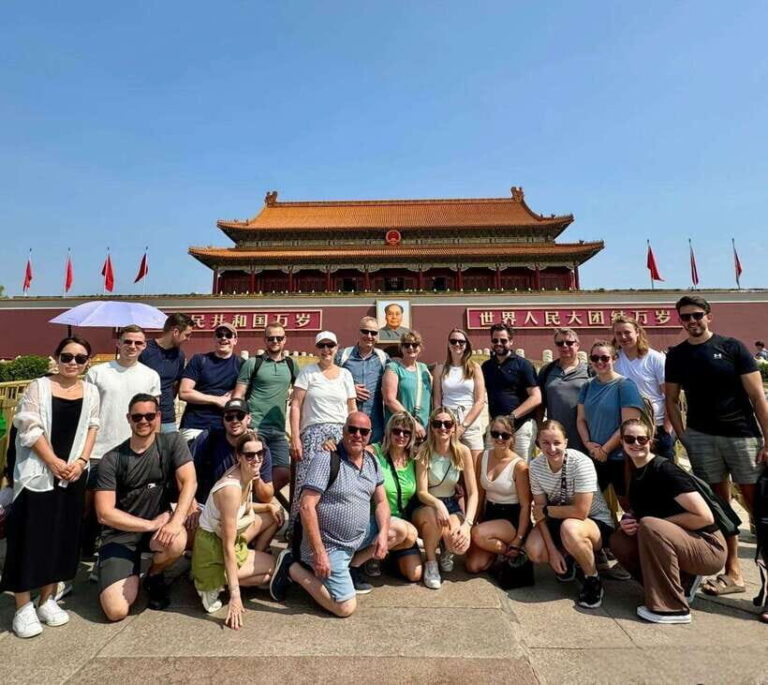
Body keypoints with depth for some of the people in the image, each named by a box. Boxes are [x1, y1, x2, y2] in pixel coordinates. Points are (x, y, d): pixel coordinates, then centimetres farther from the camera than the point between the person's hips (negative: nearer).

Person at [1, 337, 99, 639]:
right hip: (36, 473, -3)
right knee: (29, 536, 0)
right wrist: (53, 461, -14)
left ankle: (47, 600, 25)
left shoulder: (91, 392, 6)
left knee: (62, 537, 9)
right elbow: (30, 428, -9)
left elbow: (92, 429, 5)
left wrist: (80, 461, -7)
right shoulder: (39, 387, -4)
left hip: (73, 475, 3)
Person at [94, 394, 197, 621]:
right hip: (121, 533, 0)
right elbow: (104, 514, -11)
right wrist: (151, 524, -18)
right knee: (116, 611, -13)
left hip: (159, 523, 0)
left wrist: (176, 521, -32)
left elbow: (189, 482, -17)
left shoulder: (172, 442, -8)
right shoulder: (111, 460, -8)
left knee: (177, 542, -34)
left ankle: (154, 576, 3)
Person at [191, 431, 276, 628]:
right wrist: (234, 594, -25)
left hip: (222, 540, 8)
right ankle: (215, 583, 1)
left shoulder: (246, 475, -8)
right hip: (213, 550, -8)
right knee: (275, 567, -1)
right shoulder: (231, 489, -32)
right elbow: (228, 545, -28)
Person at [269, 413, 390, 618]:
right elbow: (307, 506, -24)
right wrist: (319, 553, -24)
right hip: (330, 545, -7)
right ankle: (292, 568, 8)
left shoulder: (372, 461, 1)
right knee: (346, 608, -9)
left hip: (360, 536, 7)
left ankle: (348, 566, 12)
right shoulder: (327, 459, -21)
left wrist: (383, 533, -12)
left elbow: (381, 501, 5)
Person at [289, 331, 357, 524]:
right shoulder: (308, 371, 3)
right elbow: (295, 405, -1)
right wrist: (295, 438, -9)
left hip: (340, 434, 2)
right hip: (313, 433, -2)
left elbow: (352, 409, 13)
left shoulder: (345, 374, 11)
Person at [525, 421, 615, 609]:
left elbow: (581, 512, -30)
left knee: (569, 528, -38)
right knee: (534, 551, -22)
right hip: (558, 521, 4)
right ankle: (567, 558, 15)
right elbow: (539, 510, -9)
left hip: (596, 522, -4)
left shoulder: (581, 463, -27)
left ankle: (593, 579, -7)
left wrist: (546, 510, -18)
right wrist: (552, 550, -16)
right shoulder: (535, 466, -13)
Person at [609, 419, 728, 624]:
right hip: (681, 543, 8)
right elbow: (638, 511, 15)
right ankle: (682, 582, 4)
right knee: (619, 540, -7)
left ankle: (672, 608, -18)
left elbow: (704, 516, -23)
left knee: (650, 526, -33)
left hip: (709, 547, -8)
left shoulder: (665, 470, -20)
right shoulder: (635, 473, 4)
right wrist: (628, 522, -8)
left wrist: (659, 522, -17)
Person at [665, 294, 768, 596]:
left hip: (743, 435, -2)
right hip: (701, 438, 2)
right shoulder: (676, 356, 7)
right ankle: (732, 571, 19)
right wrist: (682, 436, 2)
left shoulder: (732, 347, -1)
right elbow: (672, 400, 10)